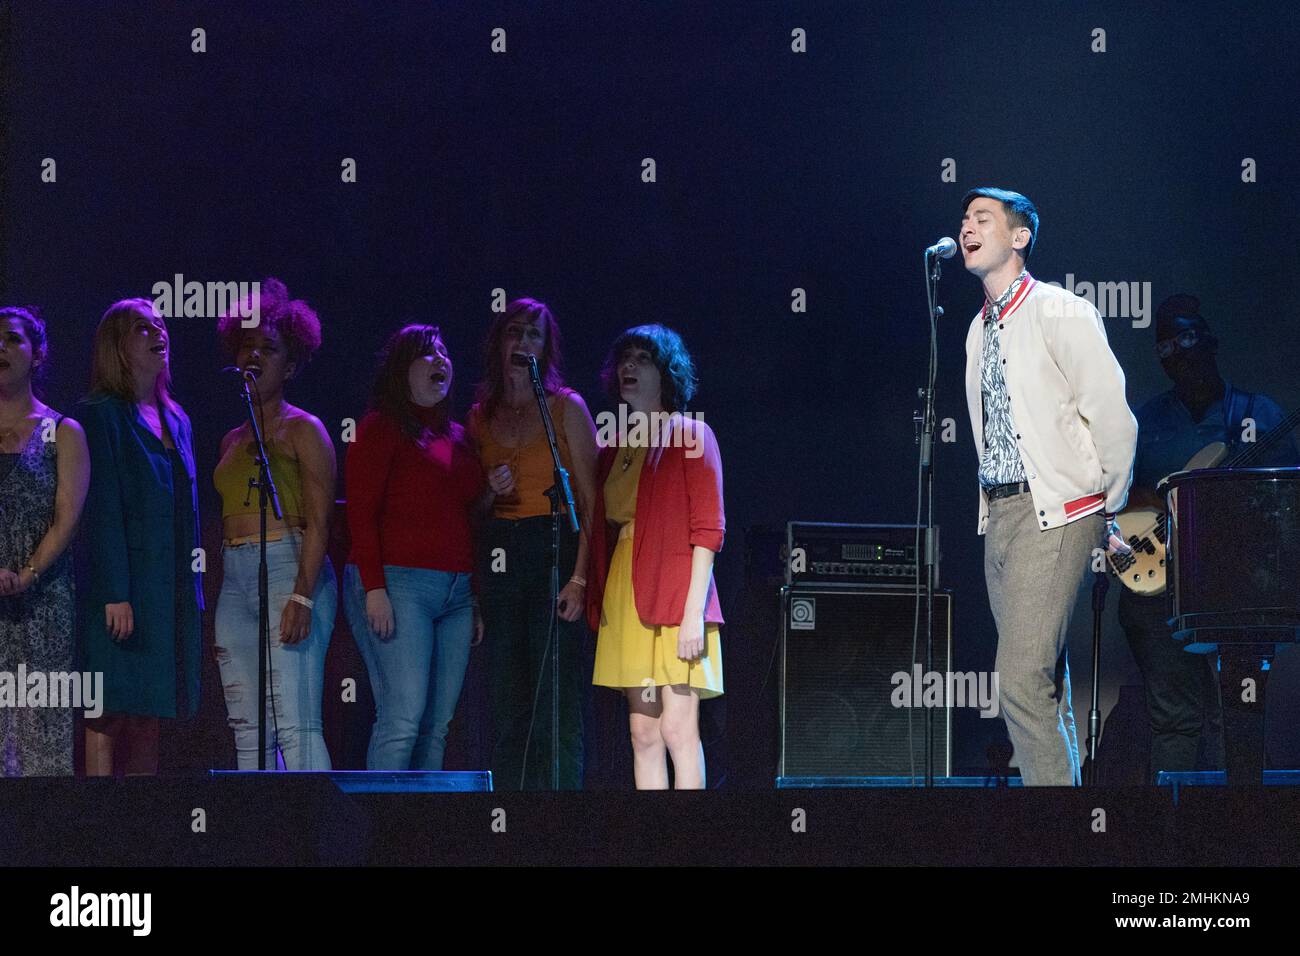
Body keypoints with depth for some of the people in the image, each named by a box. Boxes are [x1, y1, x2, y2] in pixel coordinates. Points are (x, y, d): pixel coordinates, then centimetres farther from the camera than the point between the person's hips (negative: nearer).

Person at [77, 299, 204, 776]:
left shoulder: (175, 420, 17)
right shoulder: (101, 414, -5)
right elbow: (102, 508, -12)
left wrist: (194, 591, 13)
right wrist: (115, 594, -19)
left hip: (173, 589, 7)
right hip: (124, 584, -7)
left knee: (148, 712, 6)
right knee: (111, 708, -7)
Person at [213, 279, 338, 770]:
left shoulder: (302, 430, 2)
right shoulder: (232, 441, 22)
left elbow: (319, 522, -7)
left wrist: (302, 596, -19)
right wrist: (215, 614, 14)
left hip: (288, 568, -7)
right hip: (234, 581, 7)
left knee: (295, 725, -17)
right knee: (248, 732, 2)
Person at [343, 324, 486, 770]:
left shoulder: (458, 438, 21)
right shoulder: (382, 428, 1)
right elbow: (361, 512, -6)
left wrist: (476, 599, 19)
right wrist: (374, 589, -16)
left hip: (455, 594, 7)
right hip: (398, 585, -7)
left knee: (437, 726, 1)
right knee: (403, 719, -15)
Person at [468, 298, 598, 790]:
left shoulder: (566, 407, 3)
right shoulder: (481, 417, 15)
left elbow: (591, 500, -3)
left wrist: (581, 577, -13)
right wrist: (490, 492, -2)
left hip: (555, 551, -4)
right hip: (498, 559, 4)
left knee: (555, 711, -10)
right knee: (507, 708, 2)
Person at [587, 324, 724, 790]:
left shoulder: (690, 435, -2)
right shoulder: (616, 446, 18)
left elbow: (707, 530, -8)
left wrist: (694, 612, -16)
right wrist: (596, 601, 8)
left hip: (674, 594, -7)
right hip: (625, 597, 7)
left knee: (678, 729, -12)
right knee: (644, 735, 4)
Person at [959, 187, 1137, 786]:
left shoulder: (1059, 313, -7)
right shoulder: (980, 330, 16)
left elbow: (1114, 420, -9)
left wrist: (1108, 513, -3)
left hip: (1054, 513, -8)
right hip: (1000, 513, 8)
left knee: (1022, 681, -17)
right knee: (1045, 682, 9)